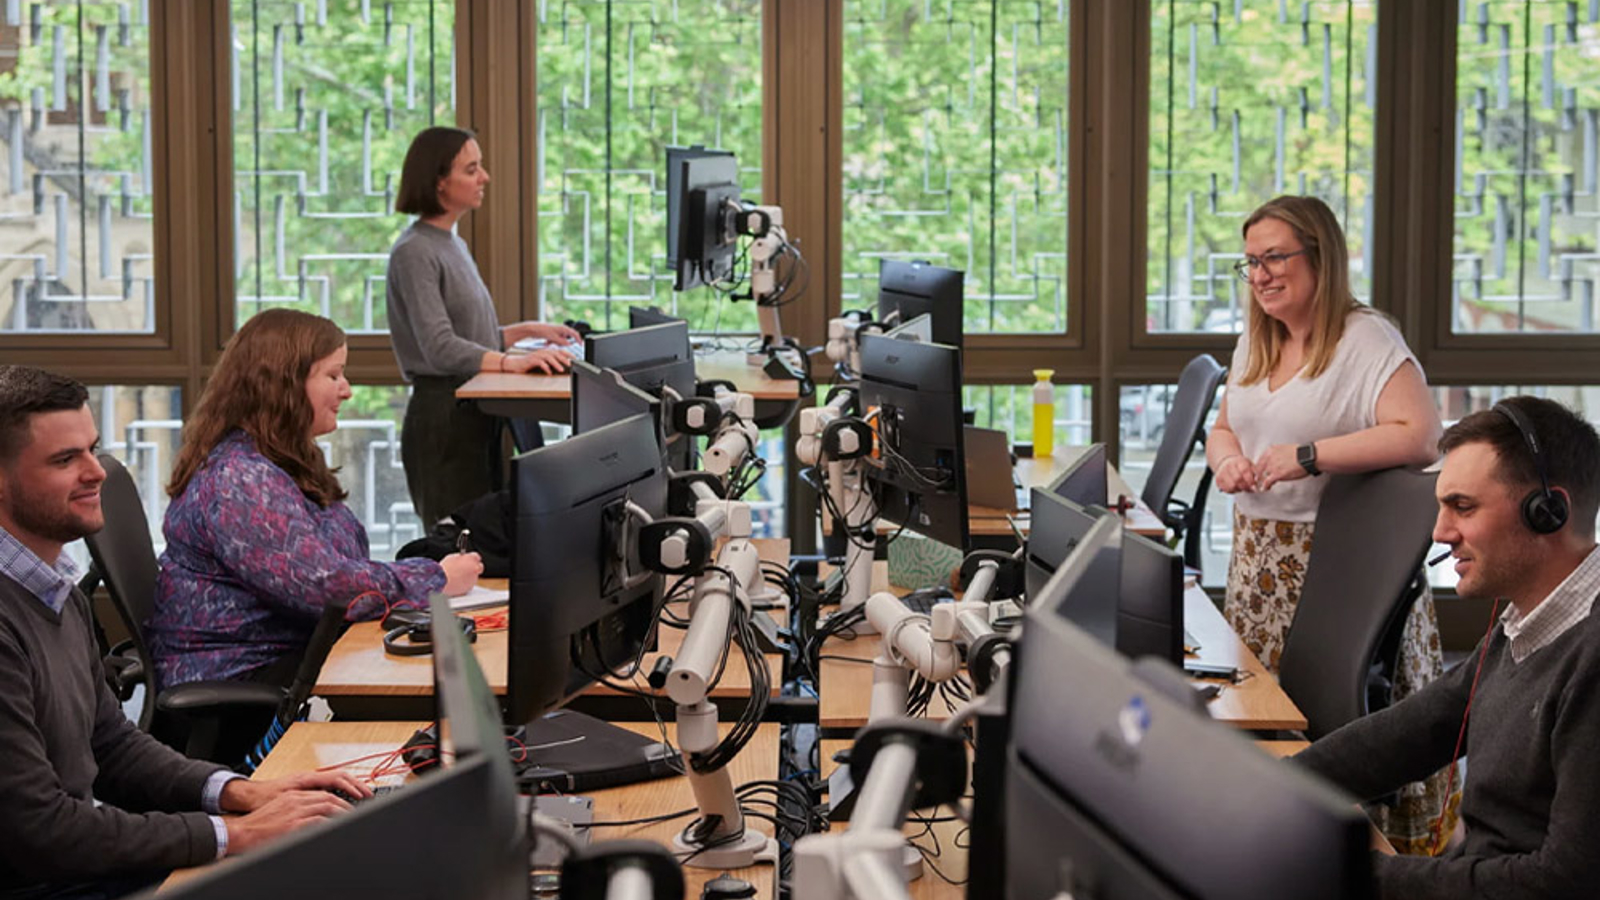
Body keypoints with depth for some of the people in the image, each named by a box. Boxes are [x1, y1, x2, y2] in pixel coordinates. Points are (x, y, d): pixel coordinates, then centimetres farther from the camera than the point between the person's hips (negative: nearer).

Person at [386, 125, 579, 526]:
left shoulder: (454, 245, 17)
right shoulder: (413, 253, -12)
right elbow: (440, 348, -23)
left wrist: (528, 331, 13)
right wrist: (513, 361, -33)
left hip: (478, 414, 9)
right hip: (443, 414, -9)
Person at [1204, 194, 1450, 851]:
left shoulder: (1367, 340, -11)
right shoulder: (1255, 343, 16)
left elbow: (1419, 434, -22)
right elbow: (1224, 429, 25)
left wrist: (1309, 457, -24)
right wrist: (1225, 457, 0)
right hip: (1258, 550, 8)